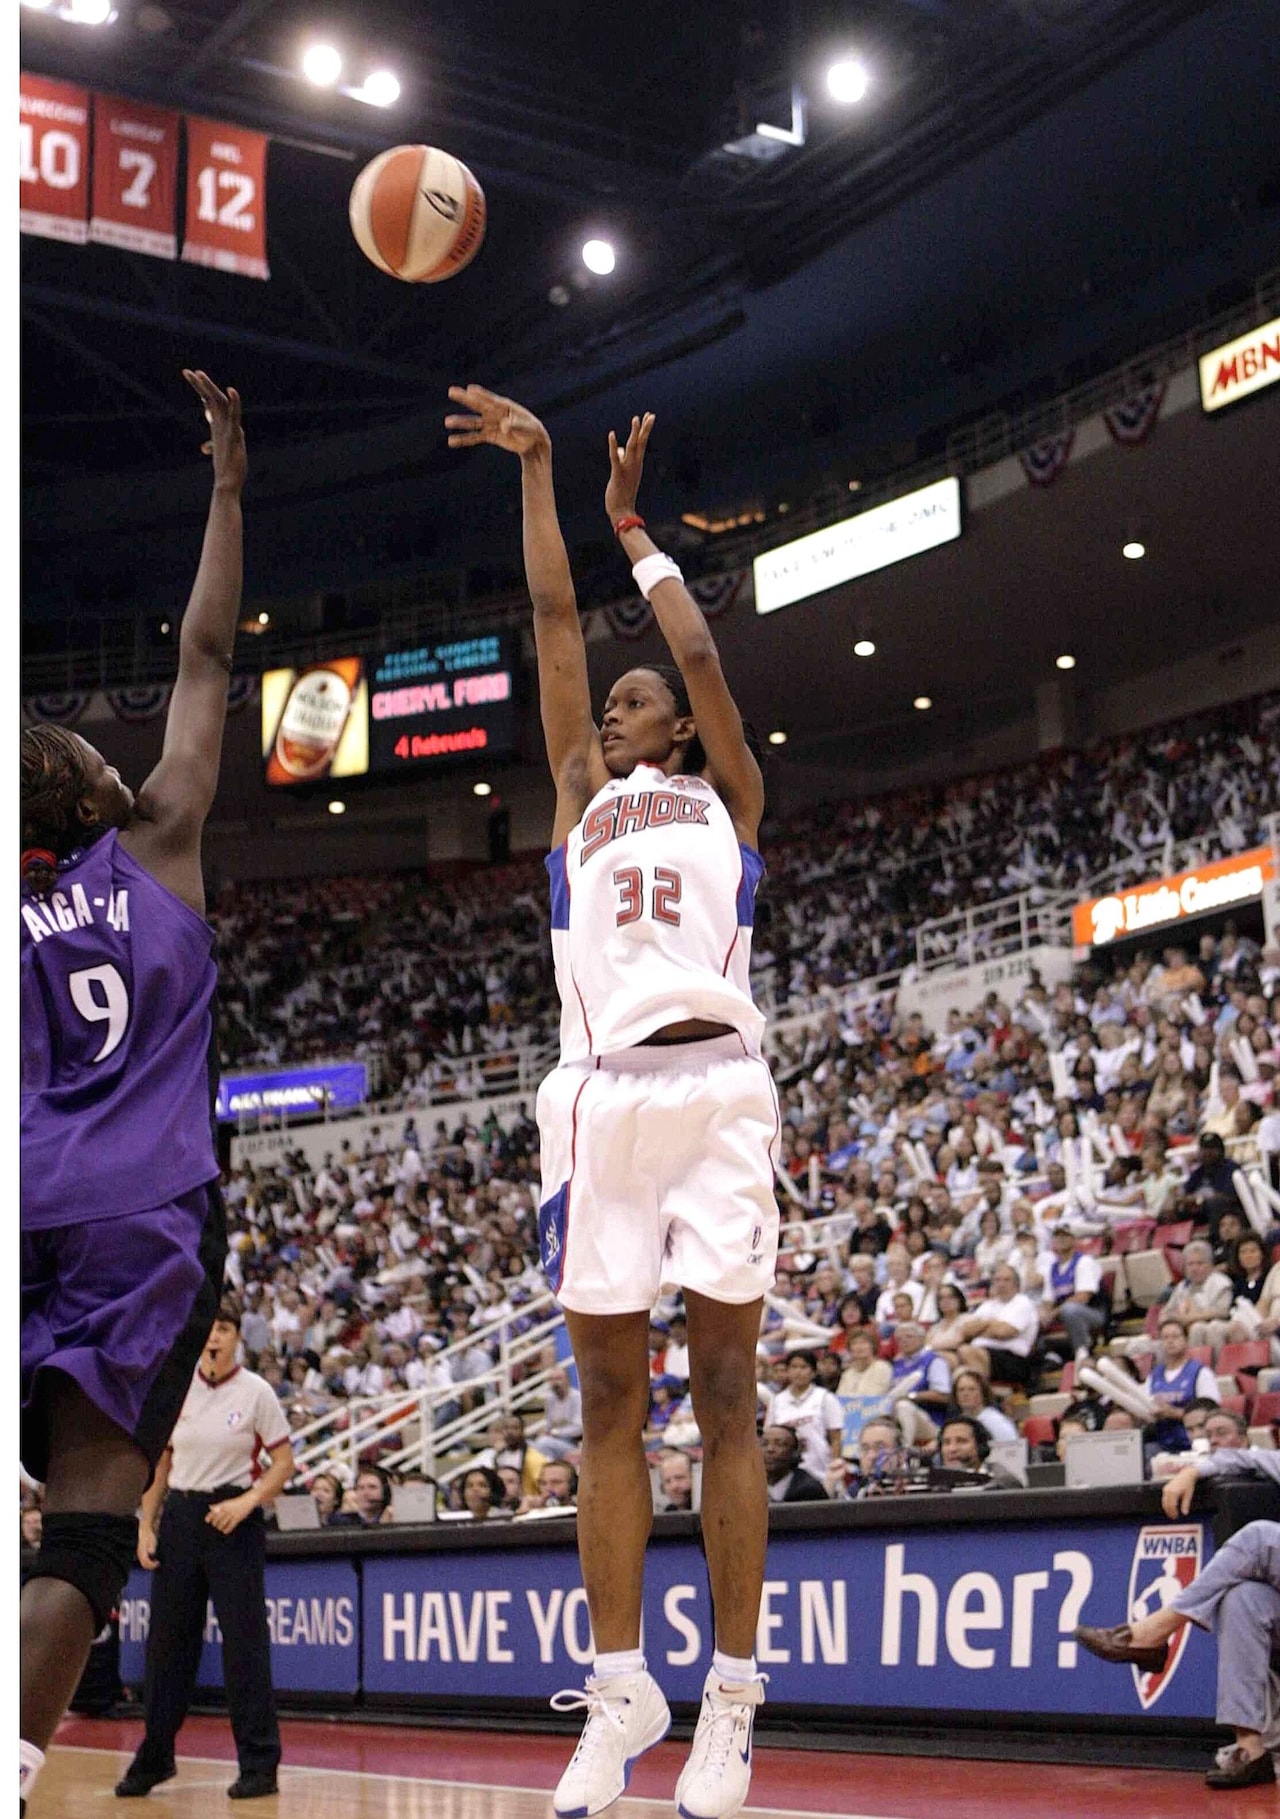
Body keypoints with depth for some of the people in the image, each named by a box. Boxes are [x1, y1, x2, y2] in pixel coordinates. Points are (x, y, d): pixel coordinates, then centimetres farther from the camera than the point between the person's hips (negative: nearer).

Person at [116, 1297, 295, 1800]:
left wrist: (246, 1502, -18)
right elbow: (160, 1464, 12)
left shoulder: (255, 1392, -5)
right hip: (179, 1517, 4)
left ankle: (259, 1764, 3)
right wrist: (145, 1526, 5)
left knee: (244, 1641, -4)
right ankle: (154, 1759, 20)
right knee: (167, 1640, 8)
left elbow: (283, 1463, -3)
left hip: (233, 1519, -4)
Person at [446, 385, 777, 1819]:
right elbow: (555, 620, 20)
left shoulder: (727, 797, 20)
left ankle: (732, 1702, -2)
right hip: (600, 1093, 2)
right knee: (609, 1404, 2)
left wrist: (632, 525, 26)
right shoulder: (585, 792, 24)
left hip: (716, 1083, -2)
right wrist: (535, 470, 19)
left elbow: (699, 649, 13)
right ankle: (620, 1691, 7)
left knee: (724, 1396, -3)